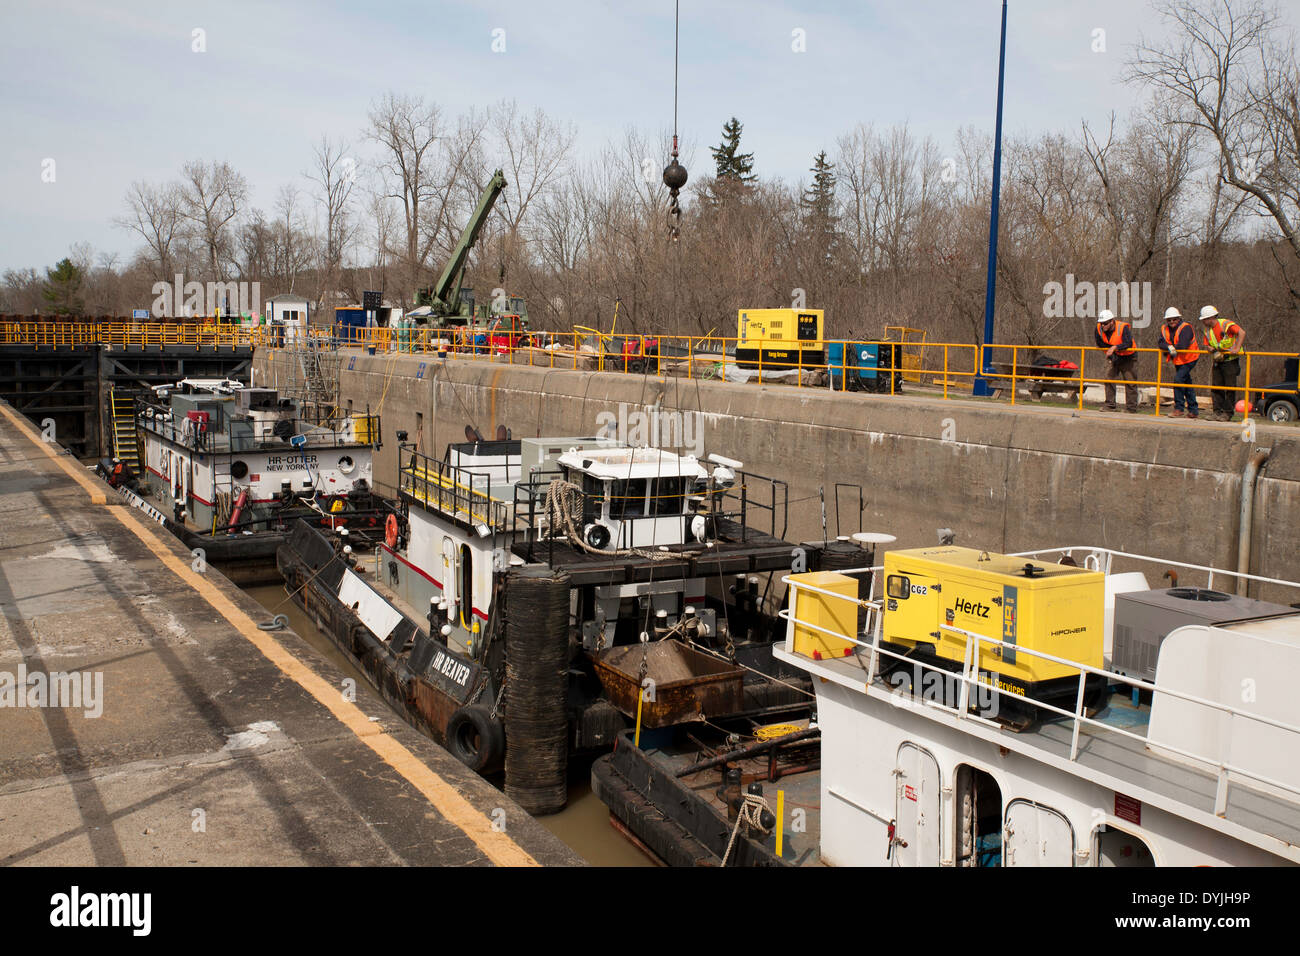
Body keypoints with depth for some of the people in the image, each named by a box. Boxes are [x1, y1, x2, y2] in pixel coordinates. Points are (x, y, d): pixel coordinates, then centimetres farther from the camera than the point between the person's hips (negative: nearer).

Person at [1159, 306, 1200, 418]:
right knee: (1186, 384, 12)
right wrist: (1169, 347, -29)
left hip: (1188, 359, -7)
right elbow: (1161, 343, -10)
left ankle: (1179, 409, -15)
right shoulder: (1164, 329, 3)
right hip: (1177, 361, 7)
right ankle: (1193, 410, 19)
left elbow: (1182, 346, -29)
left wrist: (1173, 348, -13)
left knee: (1178, 379, -19)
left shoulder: (1185, 328, -17)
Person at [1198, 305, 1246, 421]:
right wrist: (1210, 349, -13)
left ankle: (1228, 413, 0)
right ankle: (1218, 412, 12)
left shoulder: (1226, 324, -15)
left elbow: (1242, 332, -24)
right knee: (1216, 387, 6)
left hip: (1230, 360, -7)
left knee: (1229, 387, -4)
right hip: (1218, 361, 7)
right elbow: (1207, 345, 11)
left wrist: (1237, 348, -30)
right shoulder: (1207, 330, 7)